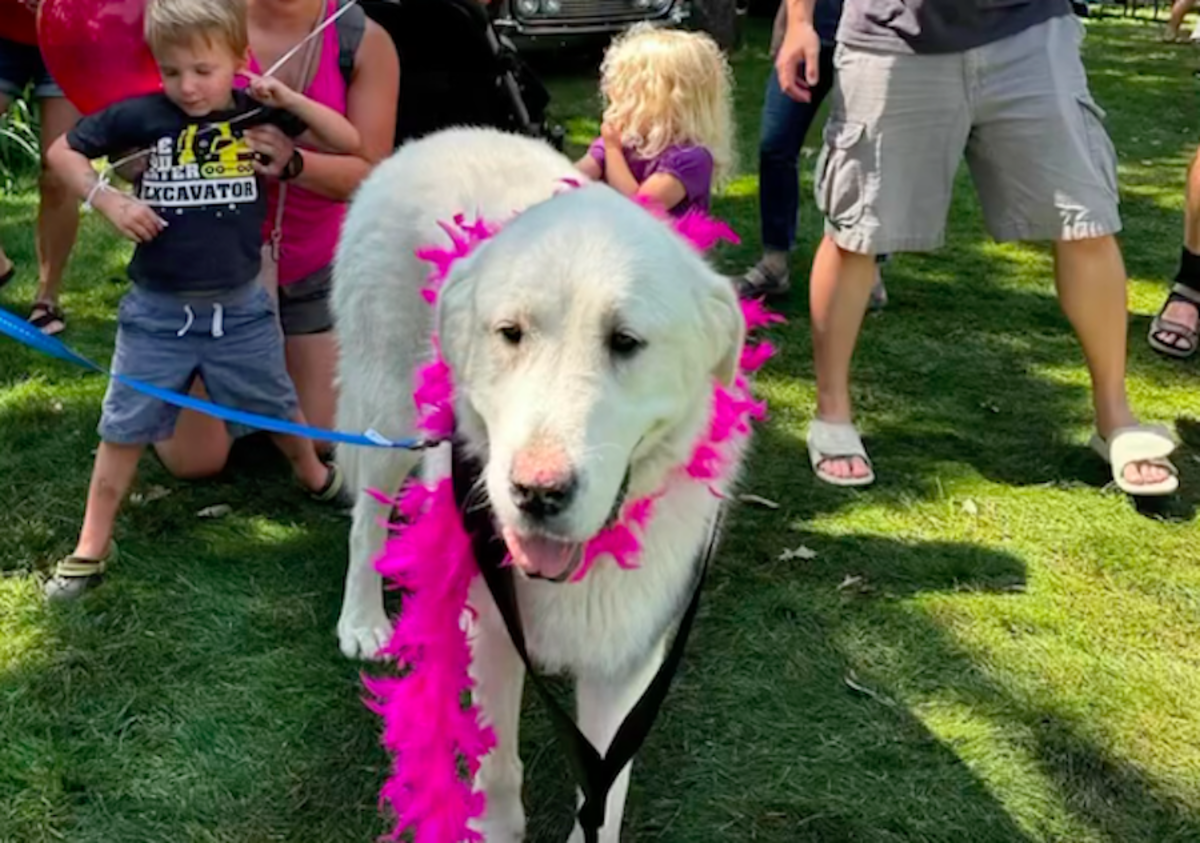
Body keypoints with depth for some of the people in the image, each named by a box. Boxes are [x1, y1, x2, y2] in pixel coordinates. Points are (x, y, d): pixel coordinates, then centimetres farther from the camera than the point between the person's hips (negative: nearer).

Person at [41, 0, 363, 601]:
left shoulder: (258, 115, -6)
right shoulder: (141, 116, -9)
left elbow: (349, 143, -3)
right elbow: (63, 151, 2)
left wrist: (287, 99, -14)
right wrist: (107, 200, -13)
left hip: (241, 308, 1)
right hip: (157, 311, -1)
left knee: (277, 412, 20)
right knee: (124, 430, 6)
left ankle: (318, 479, 49)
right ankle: (90, 551, 19)